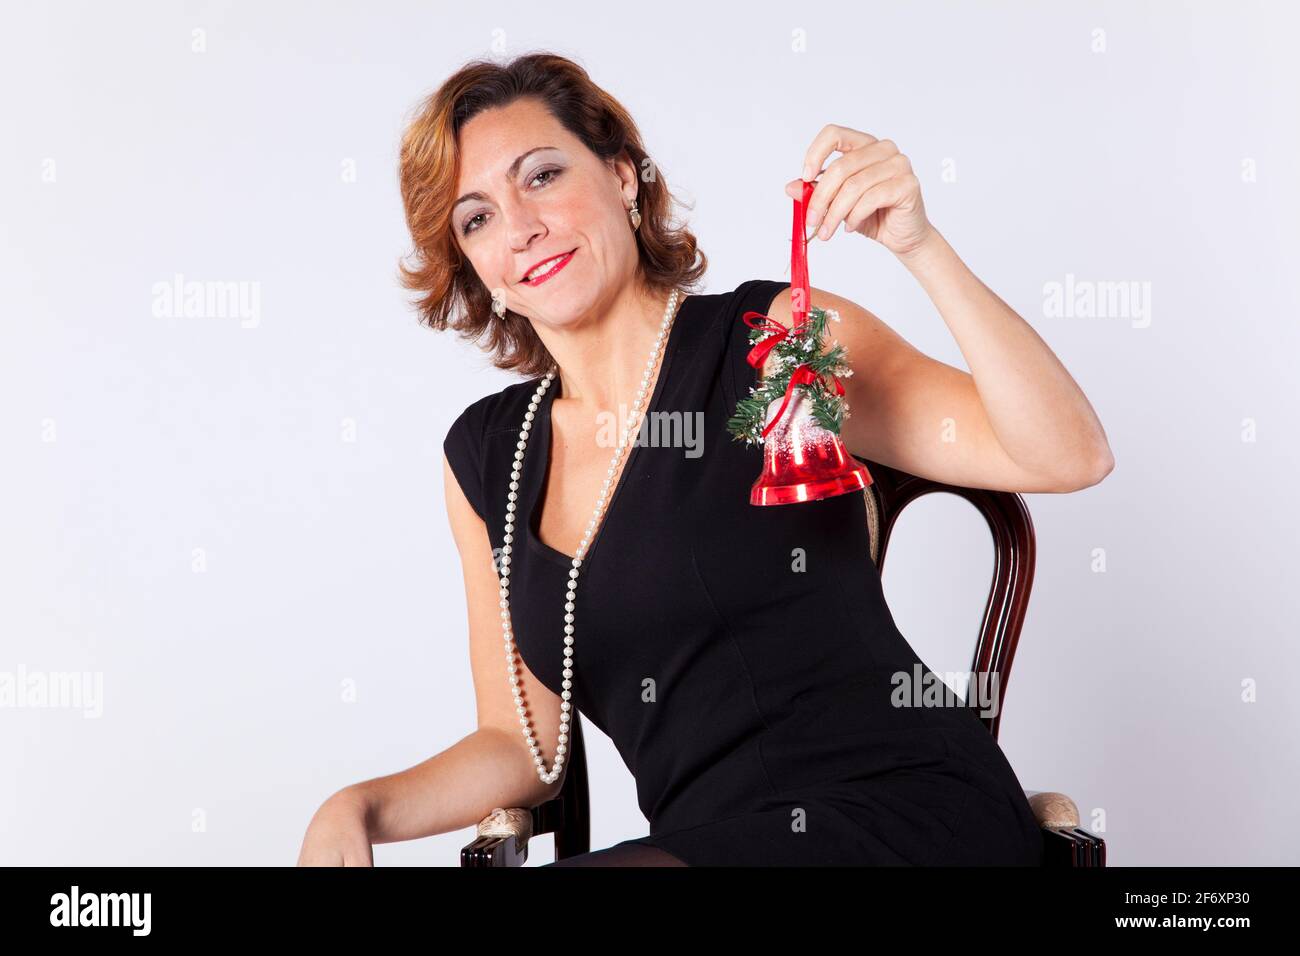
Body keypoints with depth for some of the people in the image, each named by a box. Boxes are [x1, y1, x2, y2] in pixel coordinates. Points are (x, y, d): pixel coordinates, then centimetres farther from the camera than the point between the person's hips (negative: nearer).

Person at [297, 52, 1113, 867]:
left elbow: (1069, 457, -13)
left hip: (914, 814, -4)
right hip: (711, 840, 4)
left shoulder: (782, 339, -5)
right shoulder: (484, 455, 9)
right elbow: (524, 745, 12)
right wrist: (361, 810, -4)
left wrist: (918, 244, -21)